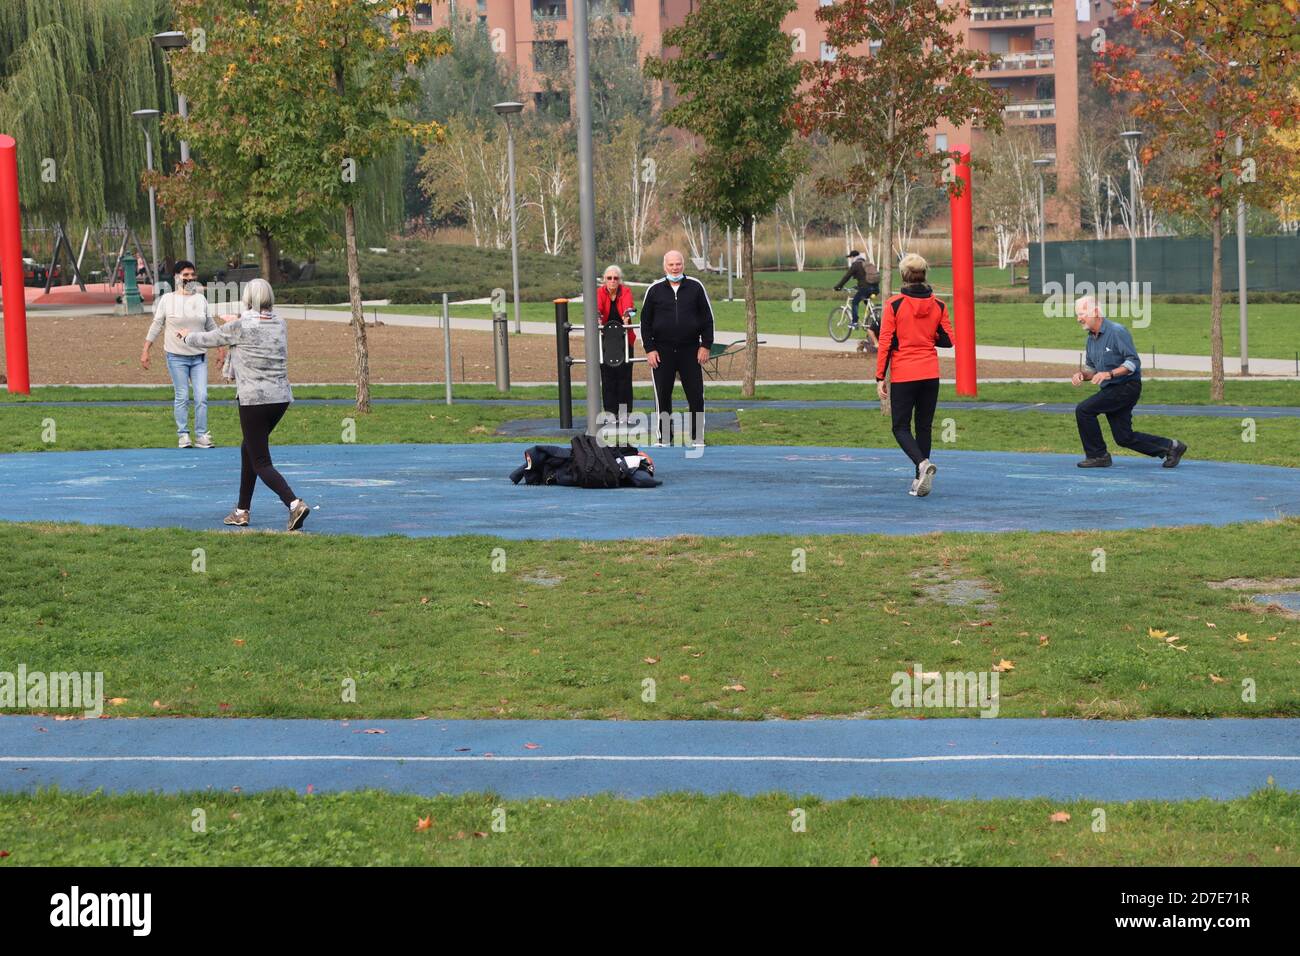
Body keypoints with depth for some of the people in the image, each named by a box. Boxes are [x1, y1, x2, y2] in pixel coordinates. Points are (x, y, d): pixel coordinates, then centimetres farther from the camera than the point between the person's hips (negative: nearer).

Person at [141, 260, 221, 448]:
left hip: (199, 356, 3)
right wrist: (145, 351, -2)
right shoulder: (167, 299, 0)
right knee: (181, 397, -2)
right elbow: (156, 326, 2)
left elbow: (210, 326, 18)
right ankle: (183, 436, 4)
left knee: (202, 397, -3)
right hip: (177, 356, -3)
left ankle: (202, 436, 2)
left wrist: (220, 349, 15)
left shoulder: (200, 299, 10)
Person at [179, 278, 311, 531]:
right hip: (281, 398, 7)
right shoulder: (279, 324, 6)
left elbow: (207, 340, 5)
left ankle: (294, 503, -25)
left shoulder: (239, 327, -10)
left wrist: (187, 336, 26)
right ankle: (242, 511, 27)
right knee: (248, 450, 23)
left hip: (254, 400, -7)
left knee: (261, 463, -4)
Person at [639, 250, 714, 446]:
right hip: (662, 351, 0)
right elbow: (645, 322, 6)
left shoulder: (695, 287, 4)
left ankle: (697, 436, 9)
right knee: (662, 395, 4)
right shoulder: (654, 289, 4)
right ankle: (663, 436, 13)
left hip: (690, 349, 0)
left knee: (696, 394, -1)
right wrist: (650, 349, -2)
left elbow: (707, 318, 7)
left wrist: (705, 345, 0)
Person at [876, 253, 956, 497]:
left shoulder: (894, 304, -9)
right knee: (924, 427, 12)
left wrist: (880, 378, -4)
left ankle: (922, 463, -22)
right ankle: (919, 480, 12)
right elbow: (948, 340, 5)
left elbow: (886, 342, -9)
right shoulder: (938, 305, 1)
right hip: (930, 375, 3)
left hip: (902, 376, -3)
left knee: (901, 428, 4)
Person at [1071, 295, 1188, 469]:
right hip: (1109, 390, 9)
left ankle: (1098, 455, -5)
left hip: (1126, 387, -9)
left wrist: (1109, 373, -31)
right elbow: (1092, 368, 19)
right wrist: (1082, 375, -4)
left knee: (1083, 410, -17)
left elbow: (1133, 362, -21)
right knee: (1124, 438, 8)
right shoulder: (1090, 339, 10)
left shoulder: (1117, 331, -17)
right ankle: (1170, 446, 20)